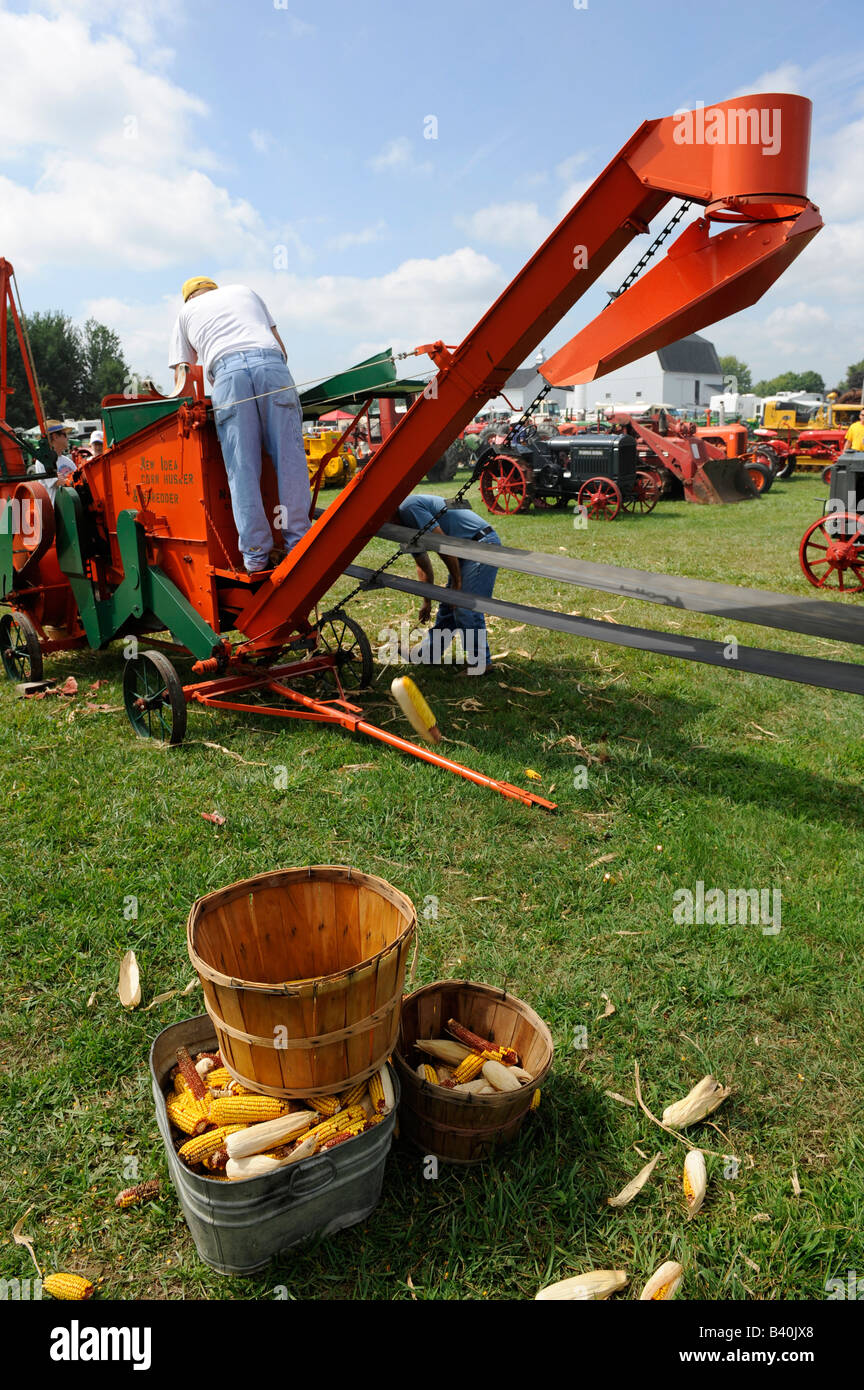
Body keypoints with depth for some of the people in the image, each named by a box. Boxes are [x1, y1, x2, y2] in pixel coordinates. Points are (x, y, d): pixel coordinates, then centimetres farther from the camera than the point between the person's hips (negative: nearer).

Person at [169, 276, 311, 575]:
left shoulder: (186, 311, 32)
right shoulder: (244, 291, 36)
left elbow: (181, 373, 28)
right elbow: (281, 347, 34)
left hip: (227, 371, -1)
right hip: (270, 362, 1)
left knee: (242, 469, -3)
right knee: (289, 459, -2)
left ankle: (256, 554, -6)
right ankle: (298, 545, -6)